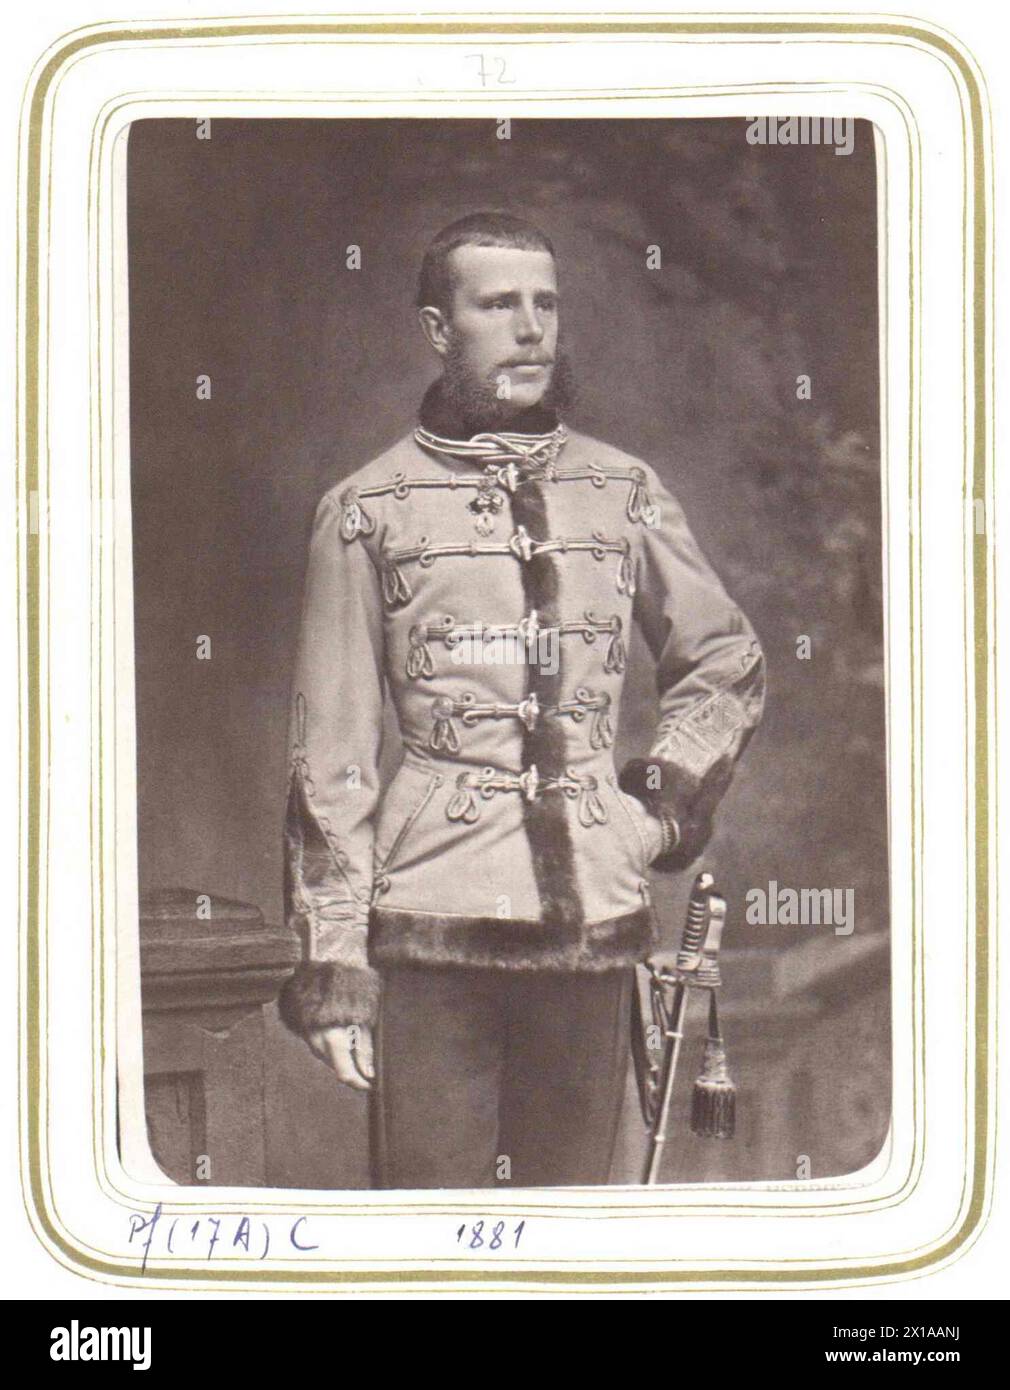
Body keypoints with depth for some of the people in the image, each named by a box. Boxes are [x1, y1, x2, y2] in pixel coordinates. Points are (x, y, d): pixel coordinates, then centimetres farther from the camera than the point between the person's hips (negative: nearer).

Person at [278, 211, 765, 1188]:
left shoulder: (624, 495, 11)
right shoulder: (369, 511, 4)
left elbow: (728, 666, 24)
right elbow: (330, 755, 3)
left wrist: (665, 799, 8)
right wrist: (332, 961, -2)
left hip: (592, 914, 2)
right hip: (430, 919, -2)